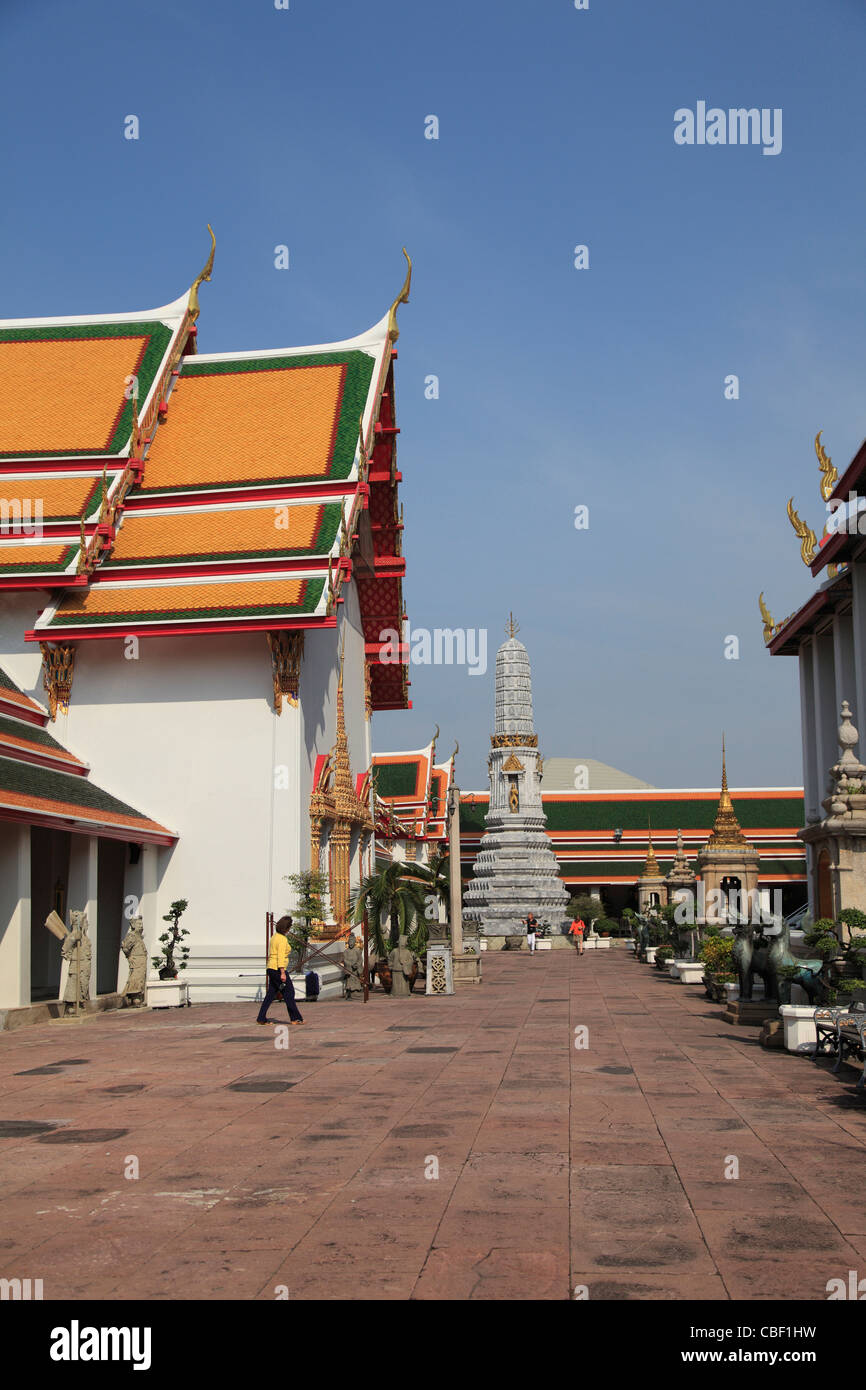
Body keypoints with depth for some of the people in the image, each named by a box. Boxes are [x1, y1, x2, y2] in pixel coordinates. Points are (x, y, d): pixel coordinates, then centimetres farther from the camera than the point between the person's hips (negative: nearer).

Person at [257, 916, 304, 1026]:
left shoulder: (275, 936, 14)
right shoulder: (283, 939, -14)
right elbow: (281, 957, -20)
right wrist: (283, 973, -22)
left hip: (271, 968, 9)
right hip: (278, 969, -9)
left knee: (271, 994, 10)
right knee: (289, 992, 0)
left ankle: (261, 1018, 8)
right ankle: (295, 1018, 5)